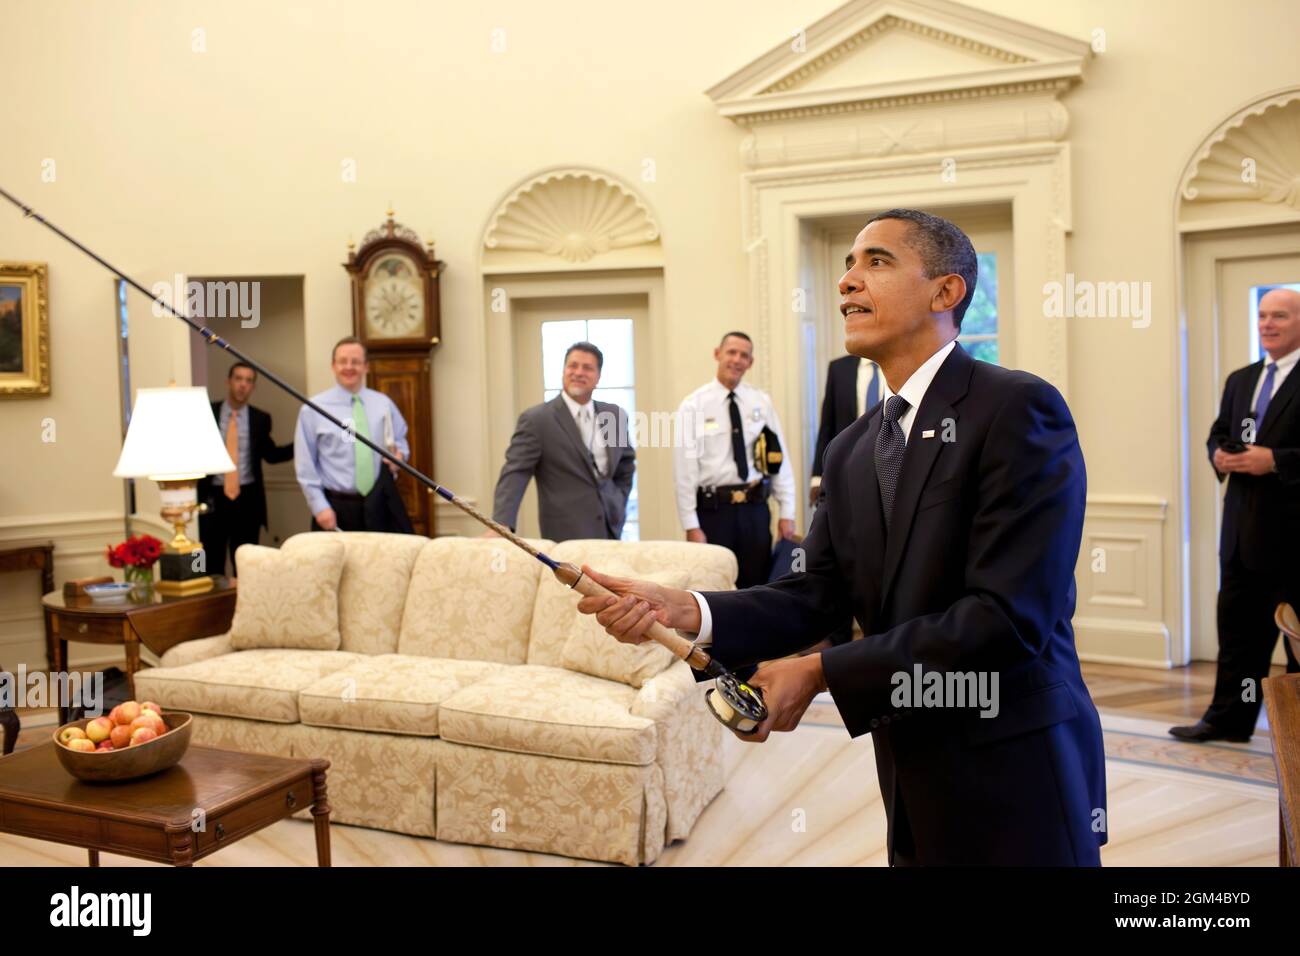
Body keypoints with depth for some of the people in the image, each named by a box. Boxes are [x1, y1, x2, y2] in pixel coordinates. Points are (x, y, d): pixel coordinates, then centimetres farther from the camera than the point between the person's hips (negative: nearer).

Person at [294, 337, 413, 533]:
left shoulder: (384, 404, 8)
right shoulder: (313, 409, 0)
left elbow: (400, 441, 21)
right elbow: (306, 465, 0)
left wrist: (398, 455, -3)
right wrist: (320, 507, -7)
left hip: (380, 506, 2)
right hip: (336, 509, -2)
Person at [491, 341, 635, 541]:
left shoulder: (615, 415, 9)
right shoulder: (536, 419, -6)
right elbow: (515, 473, -14)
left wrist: (618, 510, 13)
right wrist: (501, 525, -26)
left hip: (610, 529, 5)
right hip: (566, 535, -5)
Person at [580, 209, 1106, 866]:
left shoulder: (1019, 409, -14)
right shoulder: (850, 450, 8)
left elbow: (1009, 617, -22)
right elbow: (819, 597, 4)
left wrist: (821, 673, -20)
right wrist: (685, 610, -13)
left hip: (1012, 779, -6)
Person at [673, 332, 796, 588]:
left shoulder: (761, 402, 6)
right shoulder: (693, 406, -3)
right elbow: (685, 469, -5)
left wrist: (787, 512, 1)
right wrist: (691, 526, -9)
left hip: (756, 508, 3)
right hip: (713, 509, -3)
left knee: (757, 584, 8)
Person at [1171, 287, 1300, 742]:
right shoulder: (1240, 380, 14)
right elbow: (1218, 434, 17)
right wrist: (1219, 455, -3)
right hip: (1242, 528, 6)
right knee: (1237, 624, 10)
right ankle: (1229, 717, 18)